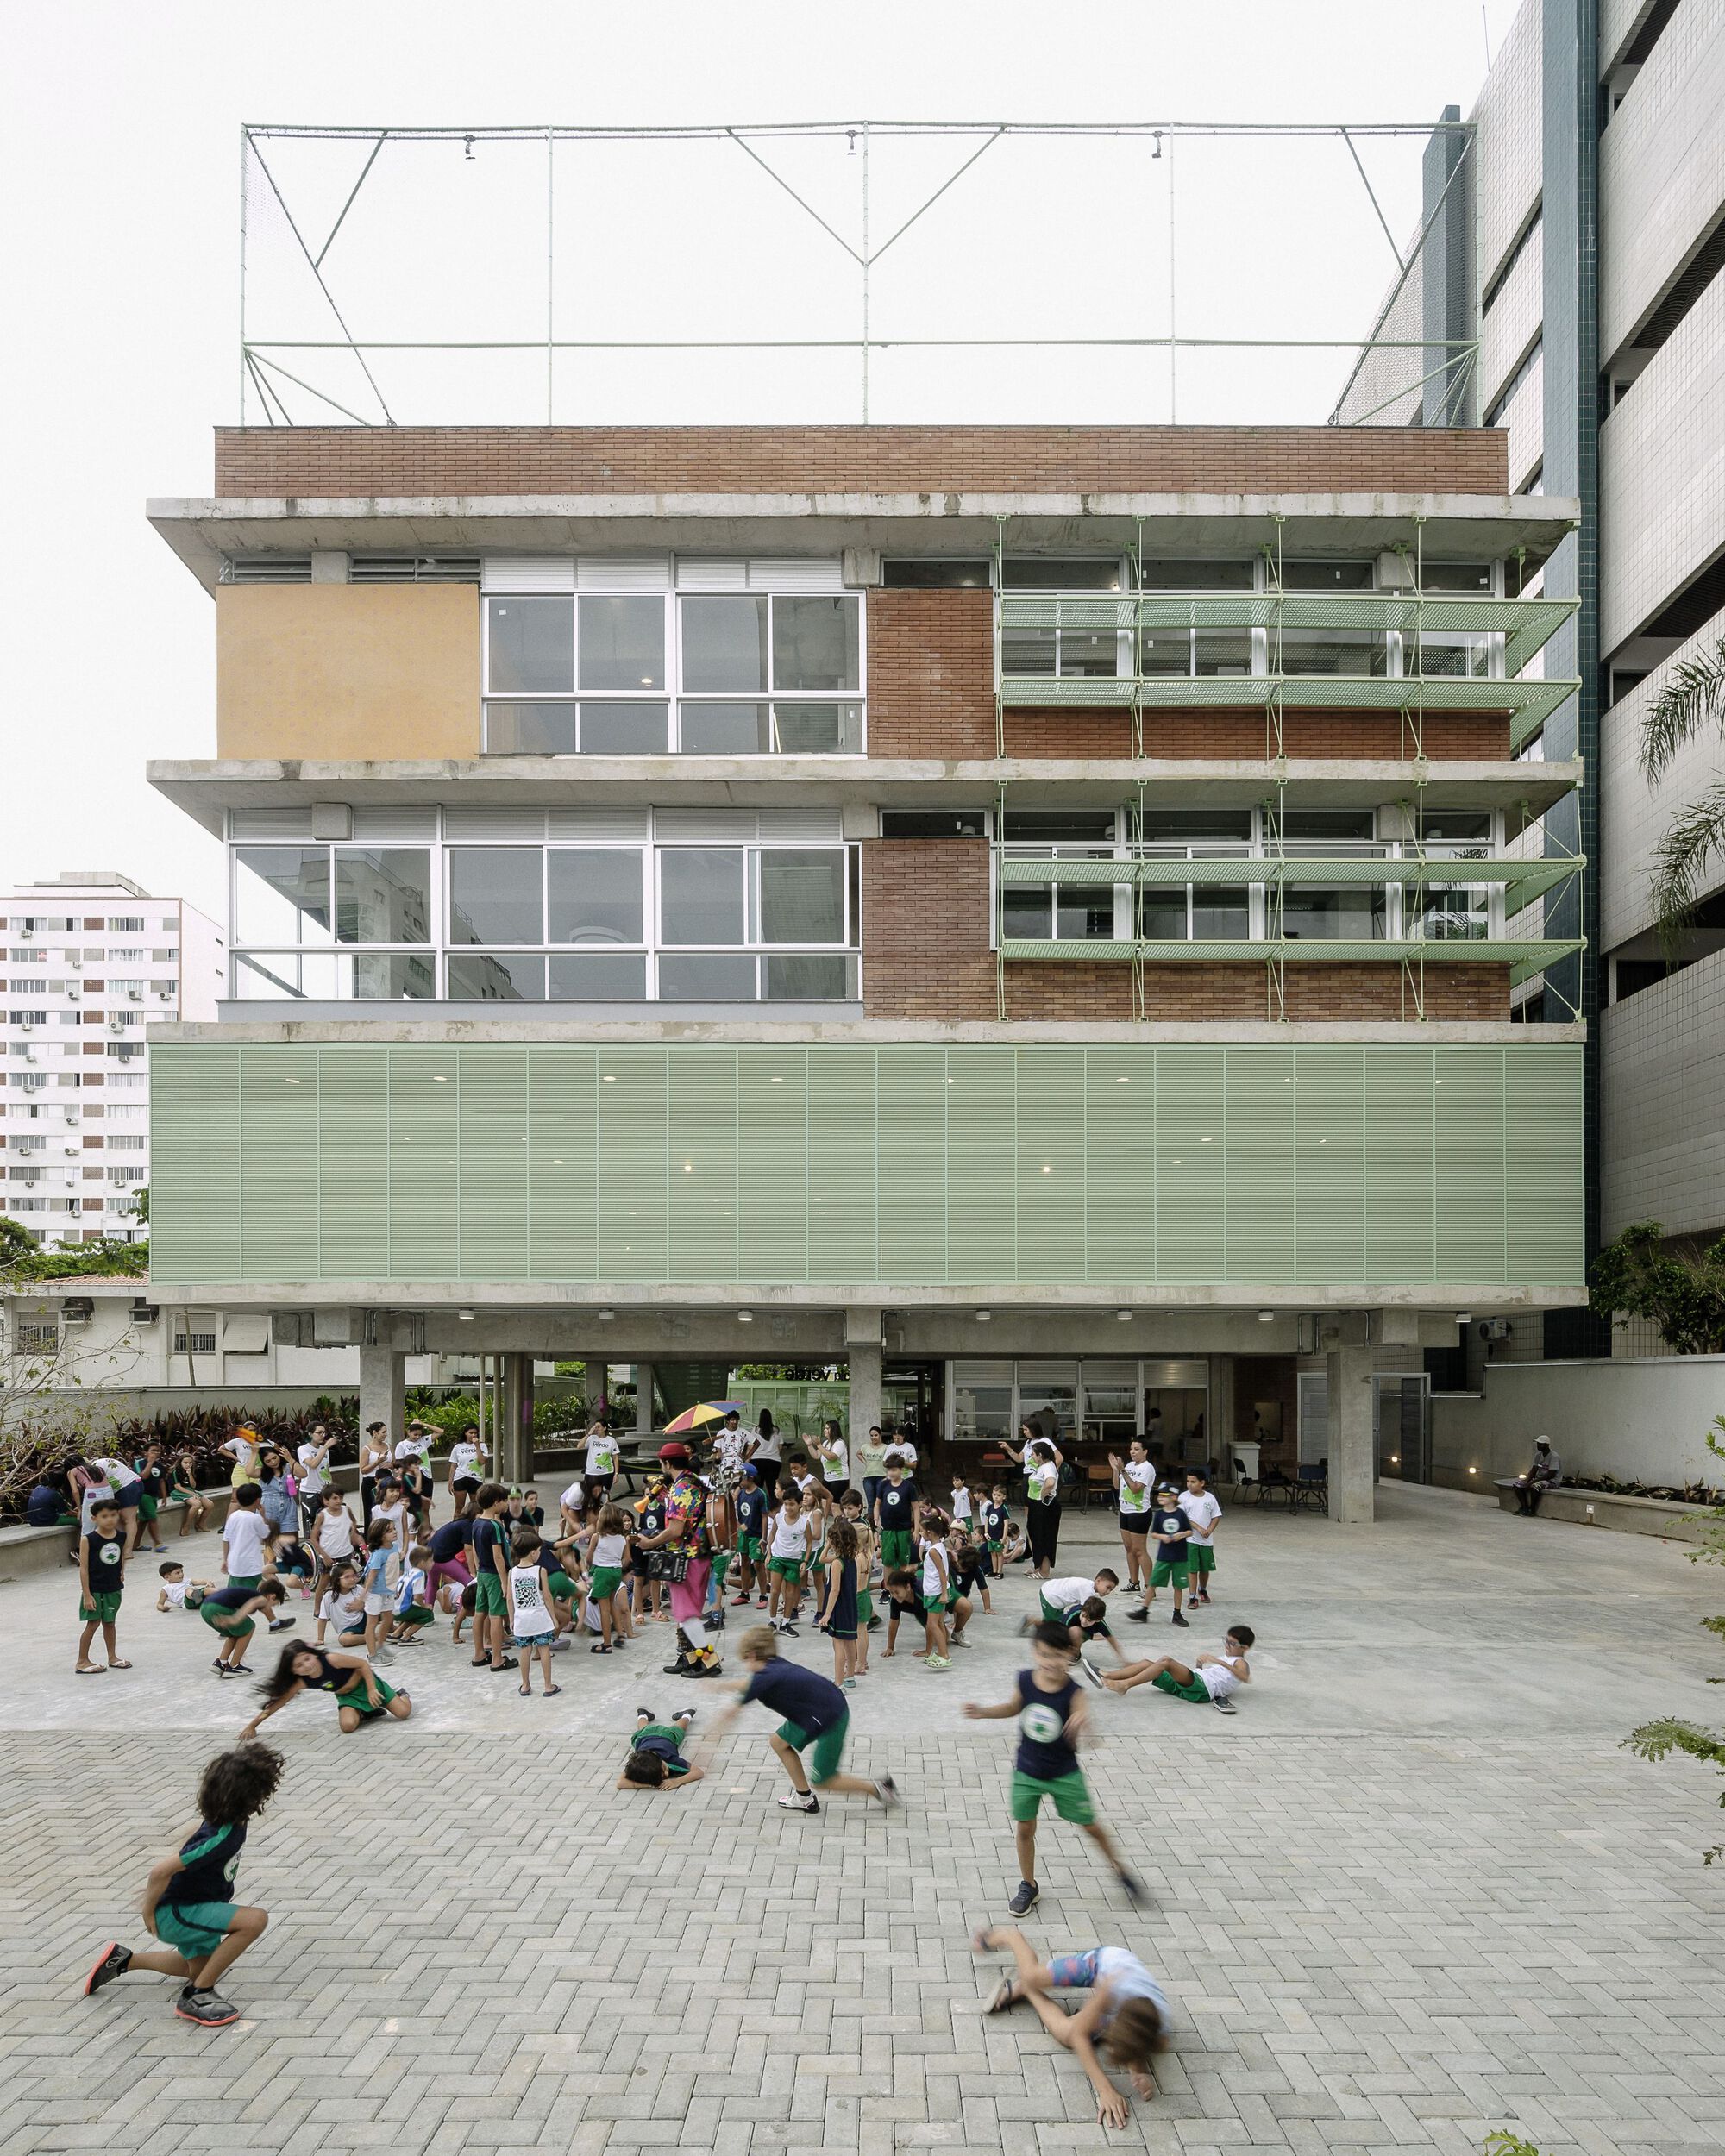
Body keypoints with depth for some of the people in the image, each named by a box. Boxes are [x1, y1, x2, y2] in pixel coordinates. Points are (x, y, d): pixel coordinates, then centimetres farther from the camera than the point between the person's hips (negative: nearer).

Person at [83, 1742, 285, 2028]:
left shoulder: (232, 1818, -10)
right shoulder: (222, 1839, -37)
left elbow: (198, 1830, 11)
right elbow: (161, 1871, -35)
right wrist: (149, 1913, -18)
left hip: (195, 1903, 9)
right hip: (175, 1912, -9)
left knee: (200, 1966, 32)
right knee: (255, 1919, -29)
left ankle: (123, 1960, 38)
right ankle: (196, 1995, -14)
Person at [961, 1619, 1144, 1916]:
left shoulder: (1073, 1692, -24)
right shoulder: (1024, 1680, -14)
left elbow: (1079, 1738, -29)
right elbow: (1013, 1708, 8)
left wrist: (1082, 1724, -51)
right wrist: (983, 1712, -4)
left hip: (1065, 1774, -2)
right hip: (1026, 1771, 2)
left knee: (1090, 1826, 10)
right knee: (1024, 1829, 9)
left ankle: (1121, 1872, 35)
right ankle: (1029, 1887, 31)